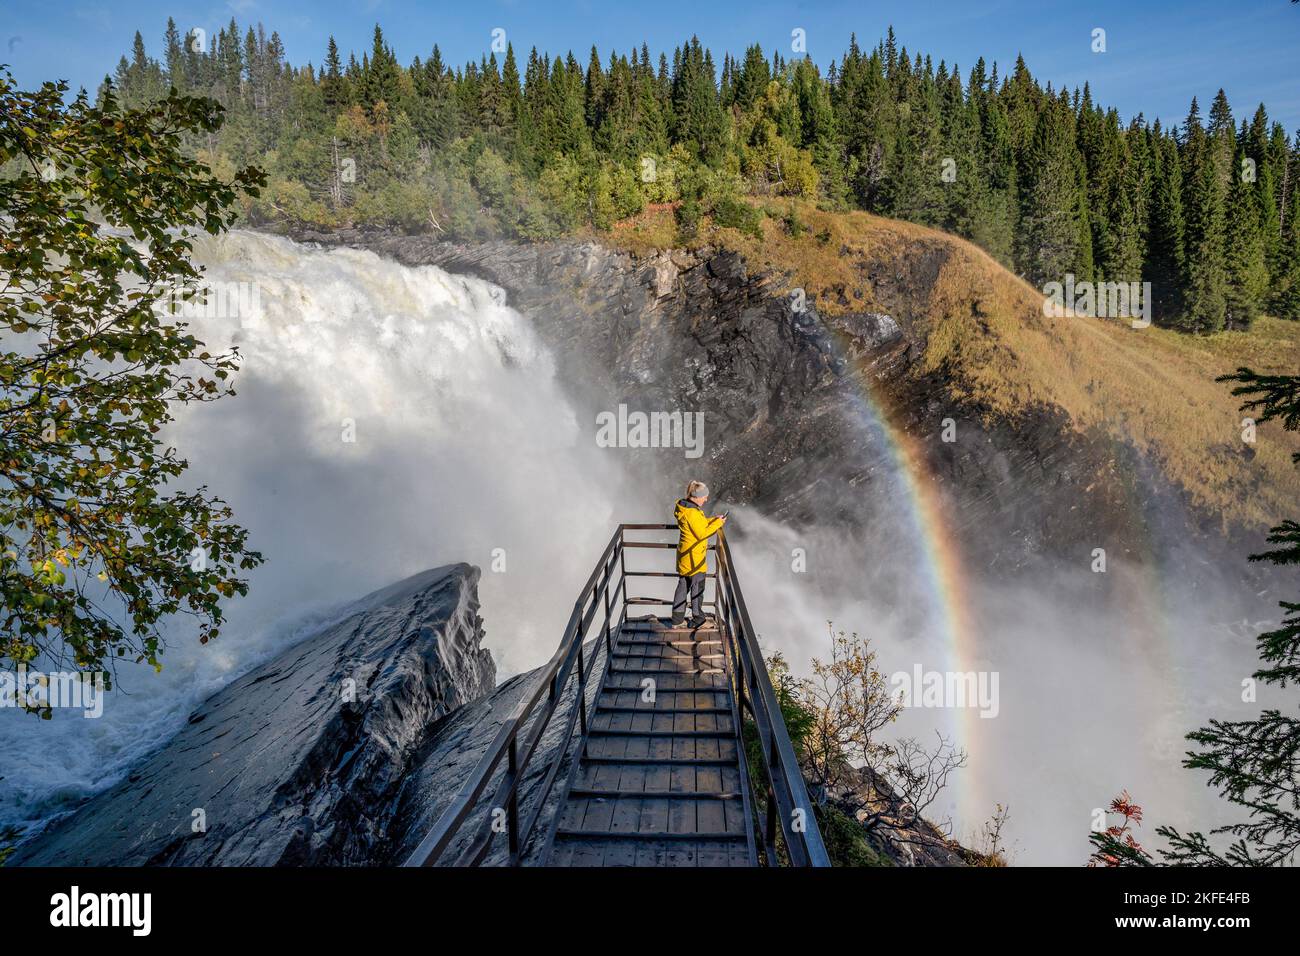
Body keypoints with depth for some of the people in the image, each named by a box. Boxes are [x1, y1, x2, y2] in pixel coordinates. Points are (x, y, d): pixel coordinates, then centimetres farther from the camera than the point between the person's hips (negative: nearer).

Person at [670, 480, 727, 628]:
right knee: (697, 588, 5)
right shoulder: (692, 513, -24)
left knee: (683, 586, 16)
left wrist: (713, 520, 6)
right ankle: (698, 620, 16)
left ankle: (677, 620, 23)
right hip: (694, 557, -10)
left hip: (685, 555, 10)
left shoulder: (685, 507, 6)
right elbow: (701, 534, -22)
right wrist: (717, 523, -14)